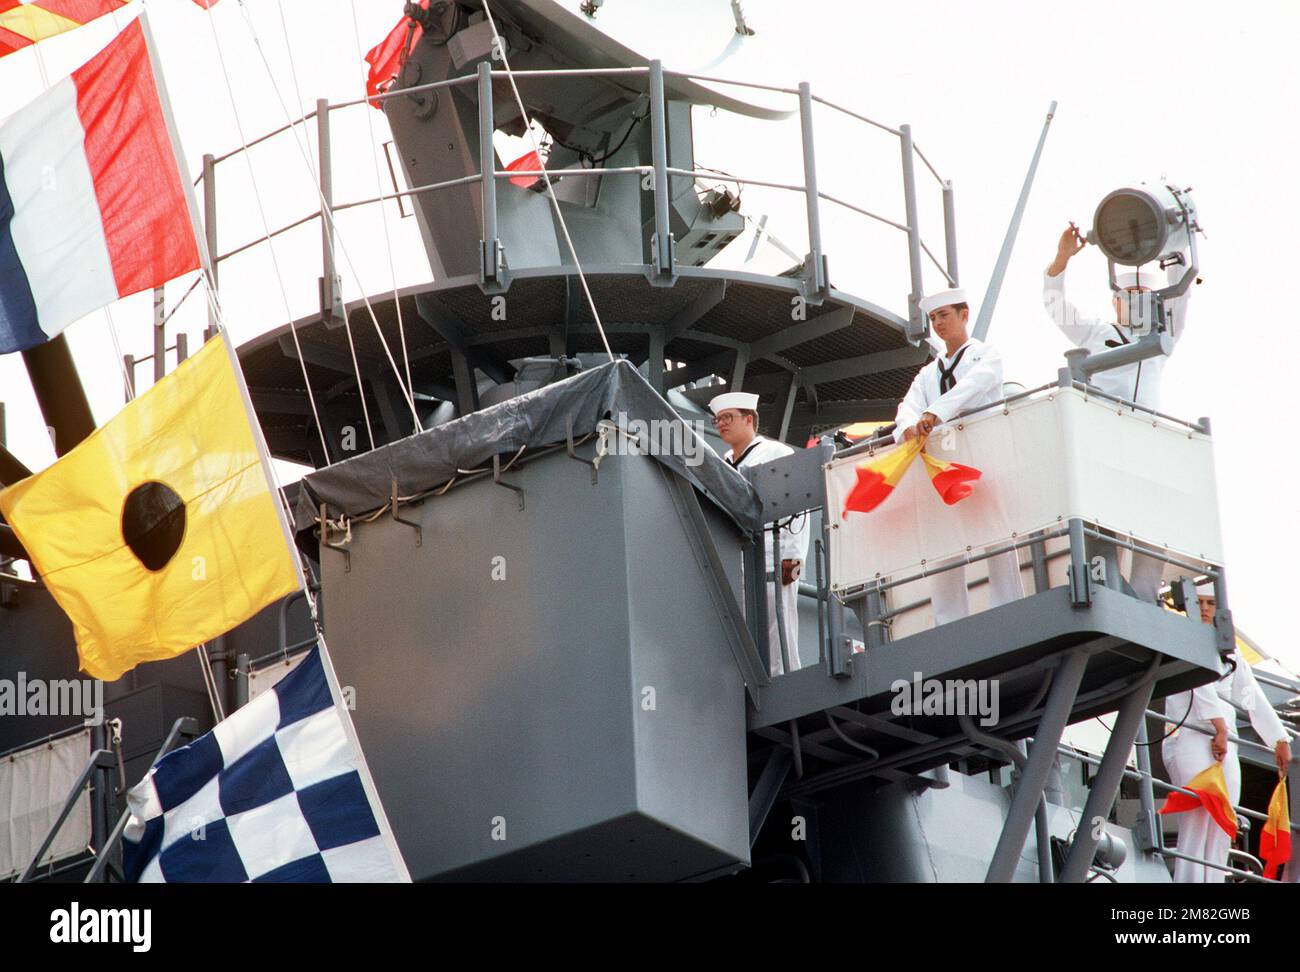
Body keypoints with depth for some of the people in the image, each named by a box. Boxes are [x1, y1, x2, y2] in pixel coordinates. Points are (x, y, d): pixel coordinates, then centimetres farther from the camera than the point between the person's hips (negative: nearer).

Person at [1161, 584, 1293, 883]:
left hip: (1226, 746, 7)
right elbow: (1198, 681, -8)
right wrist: (1219, 725, -20)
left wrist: (1279, 740, 14)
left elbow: (1254, 699, 21)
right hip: (1189, 737, -7)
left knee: (1221, 835, -3)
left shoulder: (1229, 654, 25)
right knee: (1195, 826, -19)